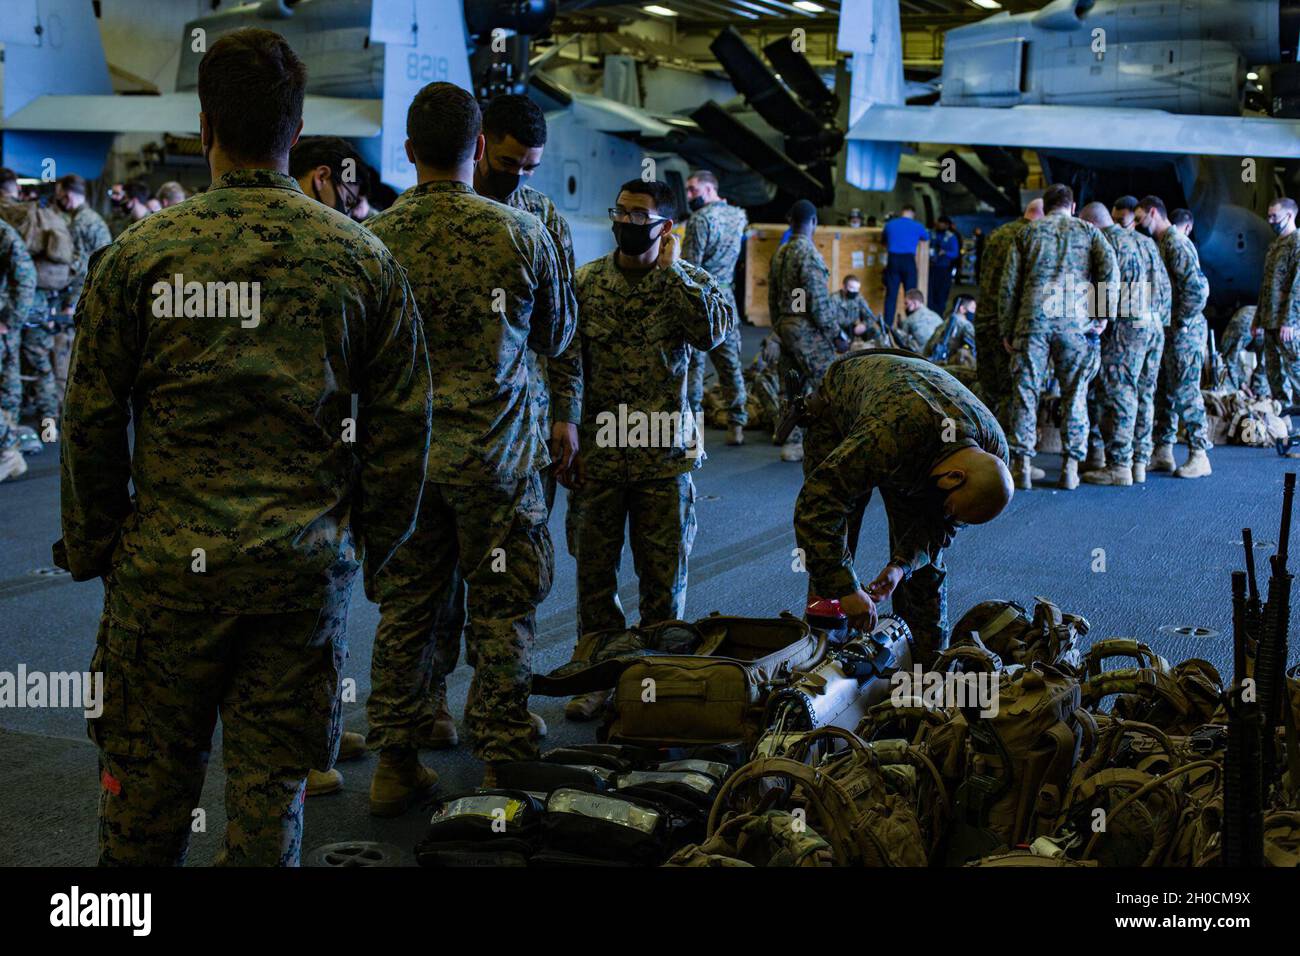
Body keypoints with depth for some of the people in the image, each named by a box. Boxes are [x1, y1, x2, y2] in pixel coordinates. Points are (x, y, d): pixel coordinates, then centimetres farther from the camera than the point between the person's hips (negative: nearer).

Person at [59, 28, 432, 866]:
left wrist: (92, 548, 13)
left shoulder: (137, 255, -4)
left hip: (169, 564, 0)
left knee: (148, 775, 14)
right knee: (273, 785, 10)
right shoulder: (361, 257, 0)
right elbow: (402, 424, 3)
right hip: (308, 569, 1)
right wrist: (373, 546, 14)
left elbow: (93, 424, 1)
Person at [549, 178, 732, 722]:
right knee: (594, 570, 7)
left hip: (665, 453, -1)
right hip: (598, 453, 1)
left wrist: (670, 270, -13)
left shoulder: (690, 282, 2)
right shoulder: (586, 282, 3)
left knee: (664, 574, 6)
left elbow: (713, 333, -19)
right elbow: (566, 364, 1)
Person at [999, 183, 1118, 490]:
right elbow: (1110, 268, -4)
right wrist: (1102, 314, 1)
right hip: (1075, 320, 0)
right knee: (1074, 395, 6)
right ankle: (1070, 468, 4)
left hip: (1033, 317, 0)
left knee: (1025, 392, 3)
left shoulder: (1028, 232, 16)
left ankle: (1022, 465, -1)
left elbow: (1009, 284, 10)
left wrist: (1006, 330, 14)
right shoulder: (1088, 231, 14)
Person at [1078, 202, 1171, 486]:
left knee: (1120, 396, -6)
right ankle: (1140, 462, 13)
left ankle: (1119, 465, -7)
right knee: (1145, 395, 10)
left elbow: (1109, 289, -14)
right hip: (1155, 325, 8)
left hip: (1127, 326, -8)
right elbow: (1165, 288, 18)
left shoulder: (1107, 242, -6)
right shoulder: (1146, 241, 18)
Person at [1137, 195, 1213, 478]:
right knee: (1163, 391, 12)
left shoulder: (1176, 243, -15)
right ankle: (1163, 452, 19)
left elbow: (1198, 288, -22)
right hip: (1167, 332, 10)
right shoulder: (1160, 244, 16)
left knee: (1185, 391, -7)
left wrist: (1182, 322, -18)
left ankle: (1199, 456, -1)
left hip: (1184, 332, -10)